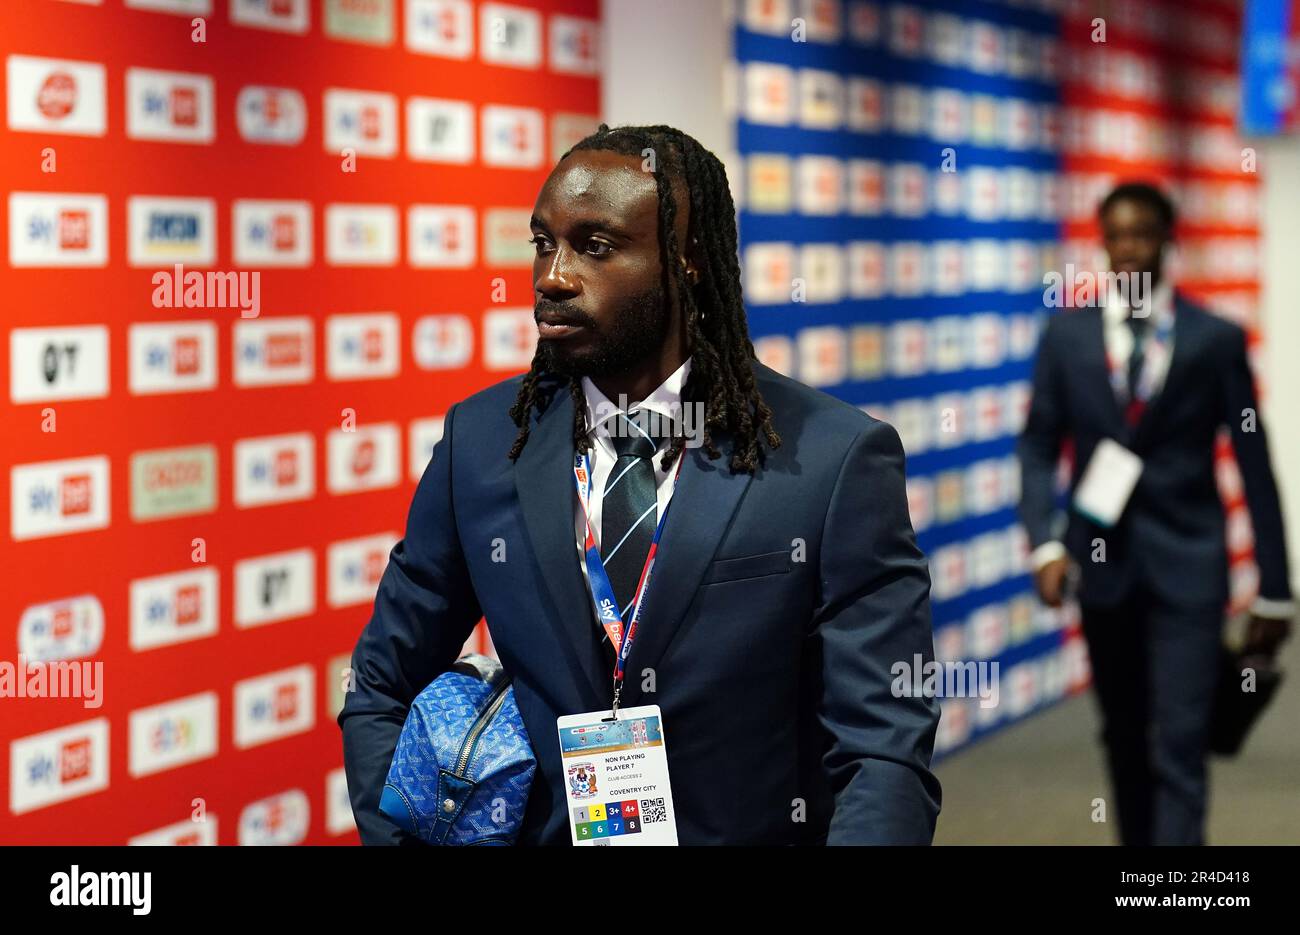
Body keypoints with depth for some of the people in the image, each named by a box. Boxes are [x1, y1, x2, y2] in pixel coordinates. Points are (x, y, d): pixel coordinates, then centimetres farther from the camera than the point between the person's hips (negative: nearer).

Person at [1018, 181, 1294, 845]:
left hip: (1185, 565, -3)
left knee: (1180, 747, -9)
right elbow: (1039, 446, 5)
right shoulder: (1066, 333, 3)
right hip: (1102, 561, 3)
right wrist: (1044, 543, -12)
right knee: (1123, 737, 14)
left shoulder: (1216, 339, -3)